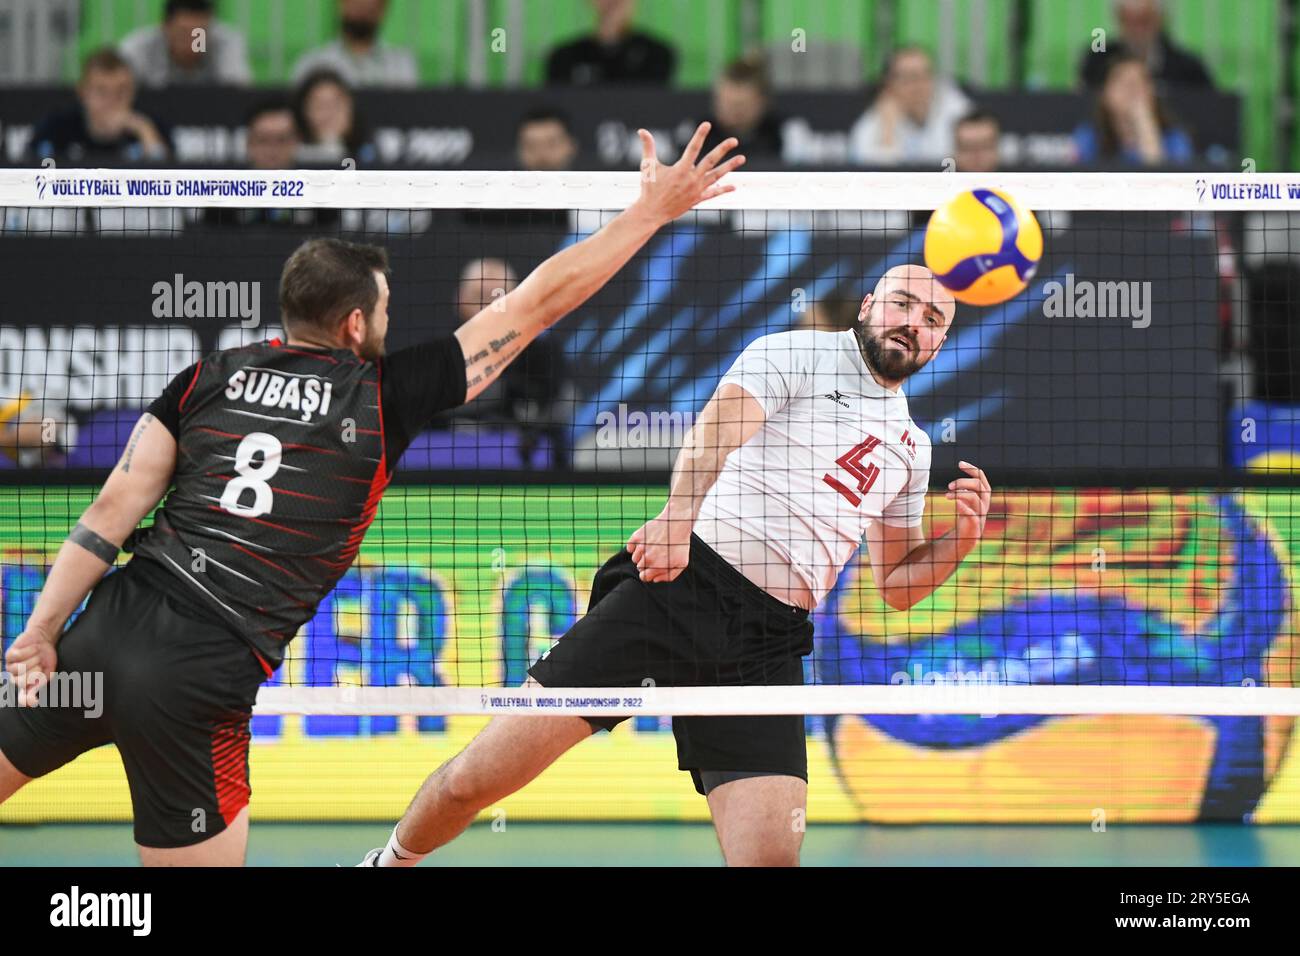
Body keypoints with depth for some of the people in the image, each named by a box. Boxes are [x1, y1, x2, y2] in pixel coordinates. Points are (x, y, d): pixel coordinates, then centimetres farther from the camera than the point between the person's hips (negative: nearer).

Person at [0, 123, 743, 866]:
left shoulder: (209, 378, 10)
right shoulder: (387, 396, 1)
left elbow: (113, 510, 4)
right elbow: (540, 303, 6)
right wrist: (653, 211, 13)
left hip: (112, 624, 4)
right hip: (199, 678, -4)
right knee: (202, 858, 7)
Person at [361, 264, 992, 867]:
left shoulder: (910, 448, 23)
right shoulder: (797, 354, 5)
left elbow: (896, 587, 28)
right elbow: (716, 426, -15)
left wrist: (962, 537, 6)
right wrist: (679, 513, -36)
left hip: (768, 643, 5)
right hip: (678, 586, -5)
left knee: (771, 857, -17)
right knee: (478, 779, -9)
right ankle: (392, 861, 19)